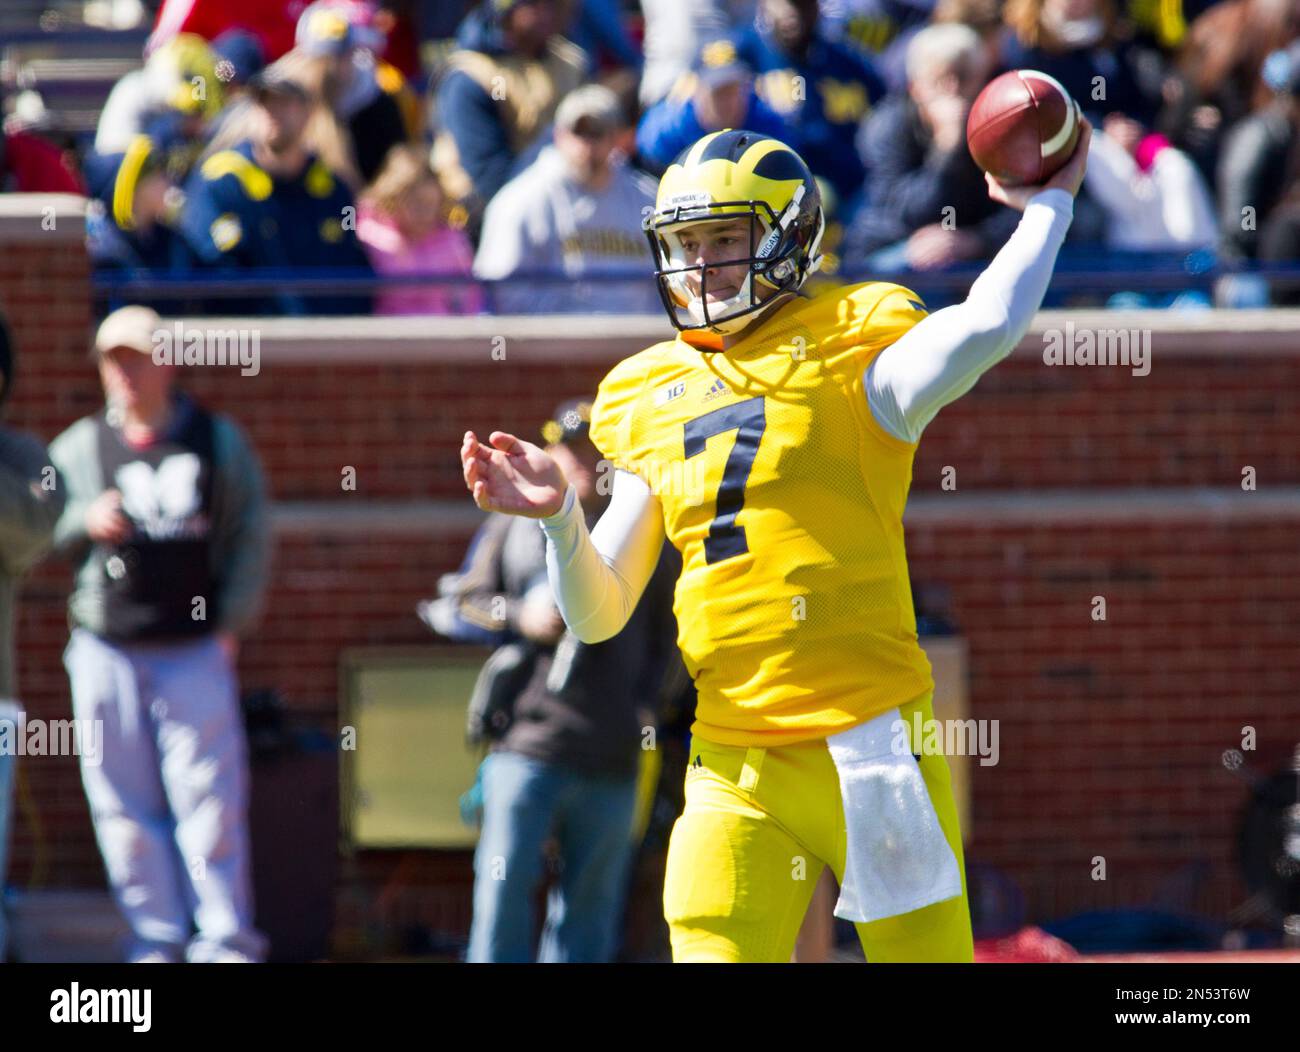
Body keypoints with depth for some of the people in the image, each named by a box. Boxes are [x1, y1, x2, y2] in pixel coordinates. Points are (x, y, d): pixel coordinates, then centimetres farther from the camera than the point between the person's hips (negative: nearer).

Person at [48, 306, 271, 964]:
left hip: (196, 651, -2)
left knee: (211, 800, -6)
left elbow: (252, 538, 8)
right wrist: (85, 524, -13)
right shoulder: (78, 447, 8)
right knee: (124, 809, 2)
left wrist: (232, 622, -1)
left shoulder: (219, 442, 6)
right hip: (106, 654, 2)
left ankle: (225, 940, -2)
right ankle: (155, 940, 9)